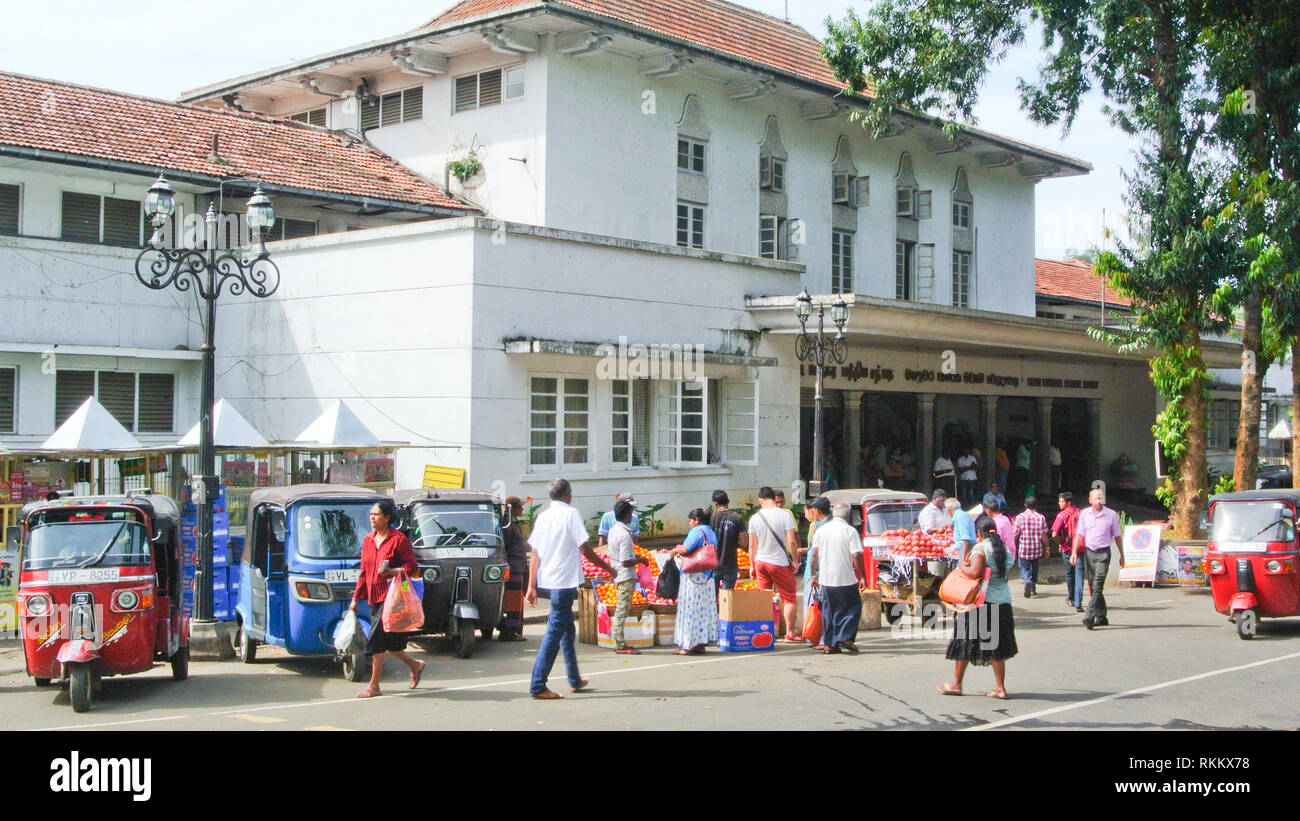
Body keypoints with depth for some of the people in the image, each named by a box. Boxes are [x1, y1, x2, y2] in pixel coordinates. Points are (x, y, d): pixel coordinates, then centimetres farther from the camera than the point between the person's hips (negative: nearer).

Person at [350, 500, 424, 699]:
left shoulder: (398, 539, -8)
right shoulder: (368, 540, 13)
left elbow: (412, 567, -9)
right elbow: (363, 571, 18)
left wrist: (391, 572, -23)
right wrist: (356, 597, 16)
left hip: (391, 596, -7)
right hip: (374, 597, 7)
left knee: (377, 640, -10)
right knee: (388, 641, 12)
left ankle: (374, 686, -2)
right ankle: (415, 666, 34)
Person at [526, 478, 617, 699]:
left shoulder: (543, 516, 10)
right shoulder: (571, 514, -9)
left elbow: (535, 554, 8)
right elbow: (585, 549, -11)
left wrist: (532, 586, 8)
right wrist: (608, 568, 1)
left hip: (548, 580, 8)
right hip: (565, 581, -8)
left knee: (567, 629, 20)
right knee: (555, 631, -7)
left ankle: (574, 679, 30)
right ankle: (538, 686, -10)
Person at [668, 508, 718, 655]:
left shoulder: (697, 531, -13)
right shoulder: (710, 532, 14)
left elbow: (685, 550, -23)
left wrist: (674, 551, -2)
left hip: (693, 576, -9)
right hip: (708, 576, 9)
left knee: (690, 610, -3)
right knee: (704, 609, 11)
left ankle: (687, 645, 0)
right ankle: (701, 644, 14)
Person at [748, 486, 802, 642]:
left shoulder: (754, 518, 0)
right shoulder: (785, 515, -9)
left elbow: (752, 546, 6)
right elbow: (792, 542, -12)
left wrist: (753, 565, 17)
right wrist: (795, 560, 1)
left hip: (761, 562, 3)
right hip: (780, 563, -3)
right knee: (789, 598, 7)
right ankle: (790, 633, 6)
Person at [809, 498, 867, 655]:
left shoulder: (821, 530, 4)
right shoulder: (850, 531, -8)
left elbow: (814, 555, 4)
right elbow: (856, 556, -13)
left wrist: (814, 575, 12)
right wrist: (863, 577, -5)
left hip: (826, 579, 4)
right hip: (846, 578, -4)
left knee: (829, 611, 11)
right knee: (853, 607, 9)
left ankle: (830, 643, 10)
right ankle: (845, 637, -3)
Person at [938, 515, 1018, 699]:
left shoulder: (980, 548, -13)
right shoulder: (1004, 549, 9)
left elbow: (975, 572, -25)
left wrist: (962, 567, -5)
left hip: (982, 600, -6)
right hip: (1003, 600, 6)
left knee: (966, 641, 6)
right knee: (996, 645, 11)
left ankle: (956, 684, 14)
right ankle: (1000, 687, 10)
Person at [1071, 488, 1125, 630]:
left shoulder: (1111, 515, -2)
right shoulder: (1084, 514, 4)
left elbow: (1117, 536, 7)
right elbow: (1079, 534, 6)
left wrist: (1122, 555, 10)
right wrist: (1074, 552, -5)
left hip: (1103, 553, -4)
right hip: (1088, 552, 4)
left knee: (1097, 586, -14)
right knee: (1093, 586, 8)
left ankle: (1090, 617, -21)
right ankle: (1102, 617, 19)